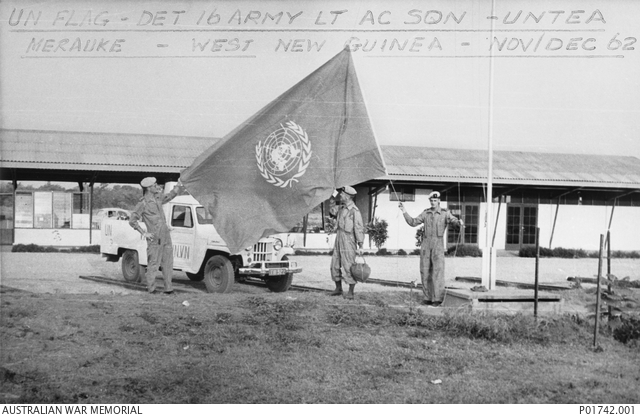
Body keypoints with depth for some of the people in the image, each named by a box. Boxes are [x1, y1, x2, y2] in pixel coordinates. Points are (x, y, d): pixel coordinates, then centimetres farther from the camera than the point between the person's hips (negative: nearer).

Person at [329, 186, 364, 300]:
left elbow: (359, 229, -15)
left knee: (348, 266, -5)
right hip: (339, 239, 8)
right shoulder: (341, 207, 10)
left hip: (348, 240, -8)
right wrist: (333, 201, 15)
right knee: (335, 265, 12)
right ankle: (338, 288, 24)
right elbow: (332, 212, 30)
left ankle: (351, 292, 2)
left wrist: (360, 246, -18)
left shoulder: (354, 211, -14)